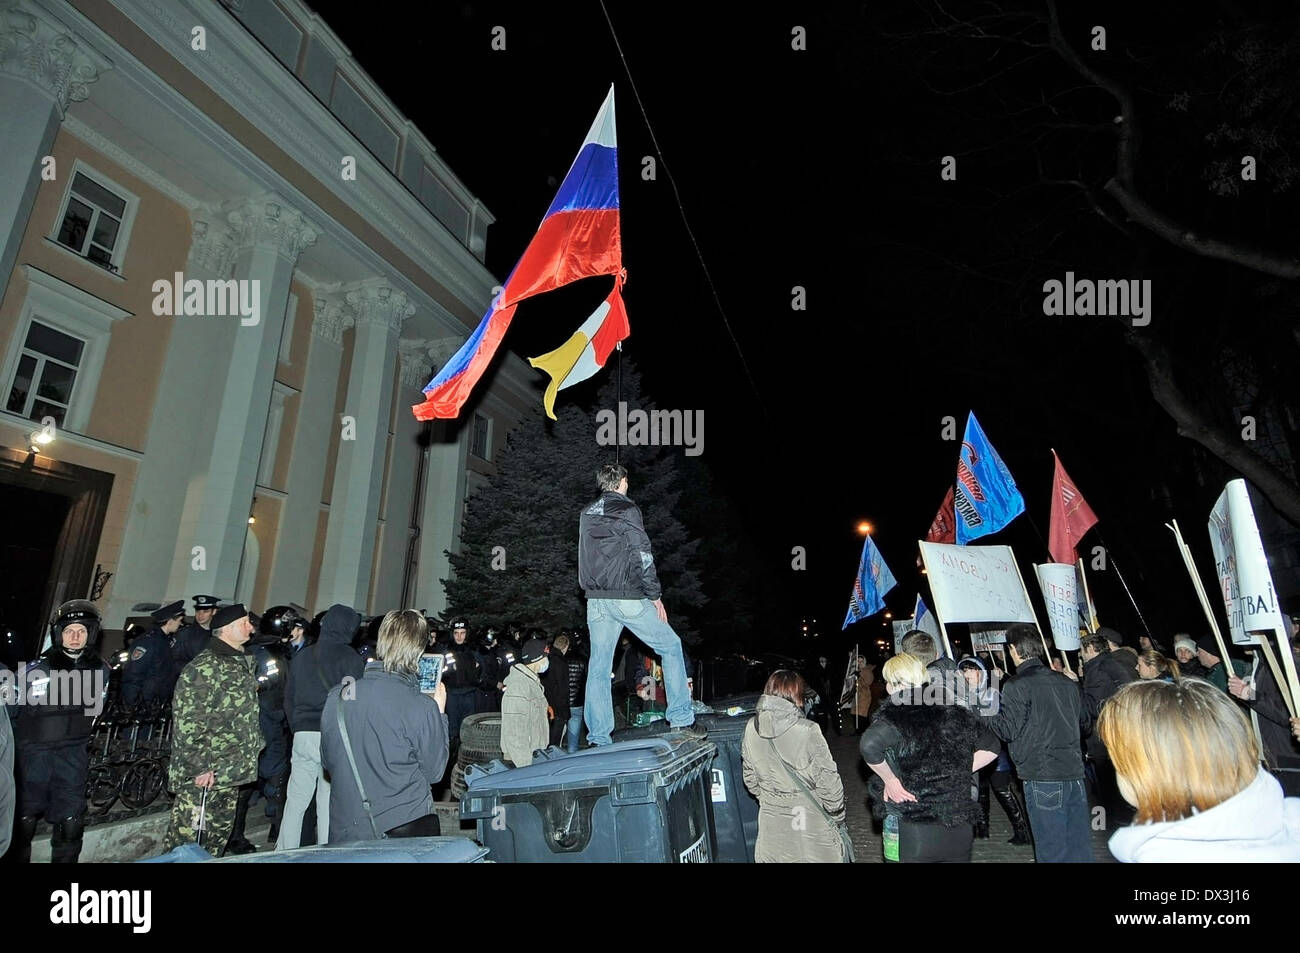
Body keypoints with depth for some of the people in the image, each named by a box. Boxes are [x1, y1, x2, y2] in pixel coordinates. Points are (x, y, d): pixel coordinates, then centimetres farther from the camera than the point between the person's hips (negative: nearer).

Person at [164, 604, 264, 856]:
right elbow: (187, 723, -21)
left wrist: (255, 745, 19)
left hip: (230, 772, 9)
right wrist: (199, 767, -21)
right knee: (186, 836, 0)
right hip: (203, 775, -9)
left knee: (219, 835, 18)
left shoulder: (243, 663, 12)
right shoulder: (204, 667, -17)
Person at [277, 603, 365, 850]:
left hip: (303, 735, 5)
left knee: (295, 801, 14)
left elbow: (288, 698, 17)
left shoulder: (302, 656, 11)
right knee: (328, 805, 2)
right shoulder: (351, 659, -7)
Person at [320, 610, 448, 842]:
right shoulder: (422, 707, -20)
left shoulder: (336, 697, -6)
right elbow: (434, 772, -6)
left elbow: (328, 761, 9)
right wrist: (439, 714, 2)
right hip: (406, 831, -4)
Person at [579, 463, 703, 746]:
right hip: (627, 598, -6)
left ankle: (598, 739, 9)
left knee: (598, 667, 8)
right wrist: (655, 595, -7)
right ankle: (681, 718, 9)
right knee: (671, 646, 9)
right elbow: (642, 555, -12)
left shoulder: (586, 515, 14)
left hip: (595, 601, 6)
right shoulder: (626, 510, -7)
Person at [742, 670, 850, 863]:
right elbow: (828, 780, -14)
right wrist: (837, 816, 2)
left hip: (771, 820, 4)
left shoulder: (752, 728, -7)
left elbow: (750, 778, 5)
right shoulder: (807, 731, -21)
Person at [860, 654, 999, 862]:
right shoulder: (954, 711, 5)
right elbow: (991, 747, 16)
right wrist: (956, 774, 14)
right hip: (960, 826, 5)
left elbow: (869, 745, -31)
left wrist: (889, 780, -14)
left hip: (913, 827, -5)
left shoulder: (895, 713, -13)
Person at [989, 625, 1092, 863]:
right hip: (1074, 772, 7)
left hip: (1042, 777, -7)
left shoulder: (1016, 686, -12)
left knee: (1053, 851, 2)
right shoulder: (1064, 681, 10)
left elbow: (1009, 729, -11)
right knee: (1080, 847, 14)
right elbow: (1081, 717, 20)